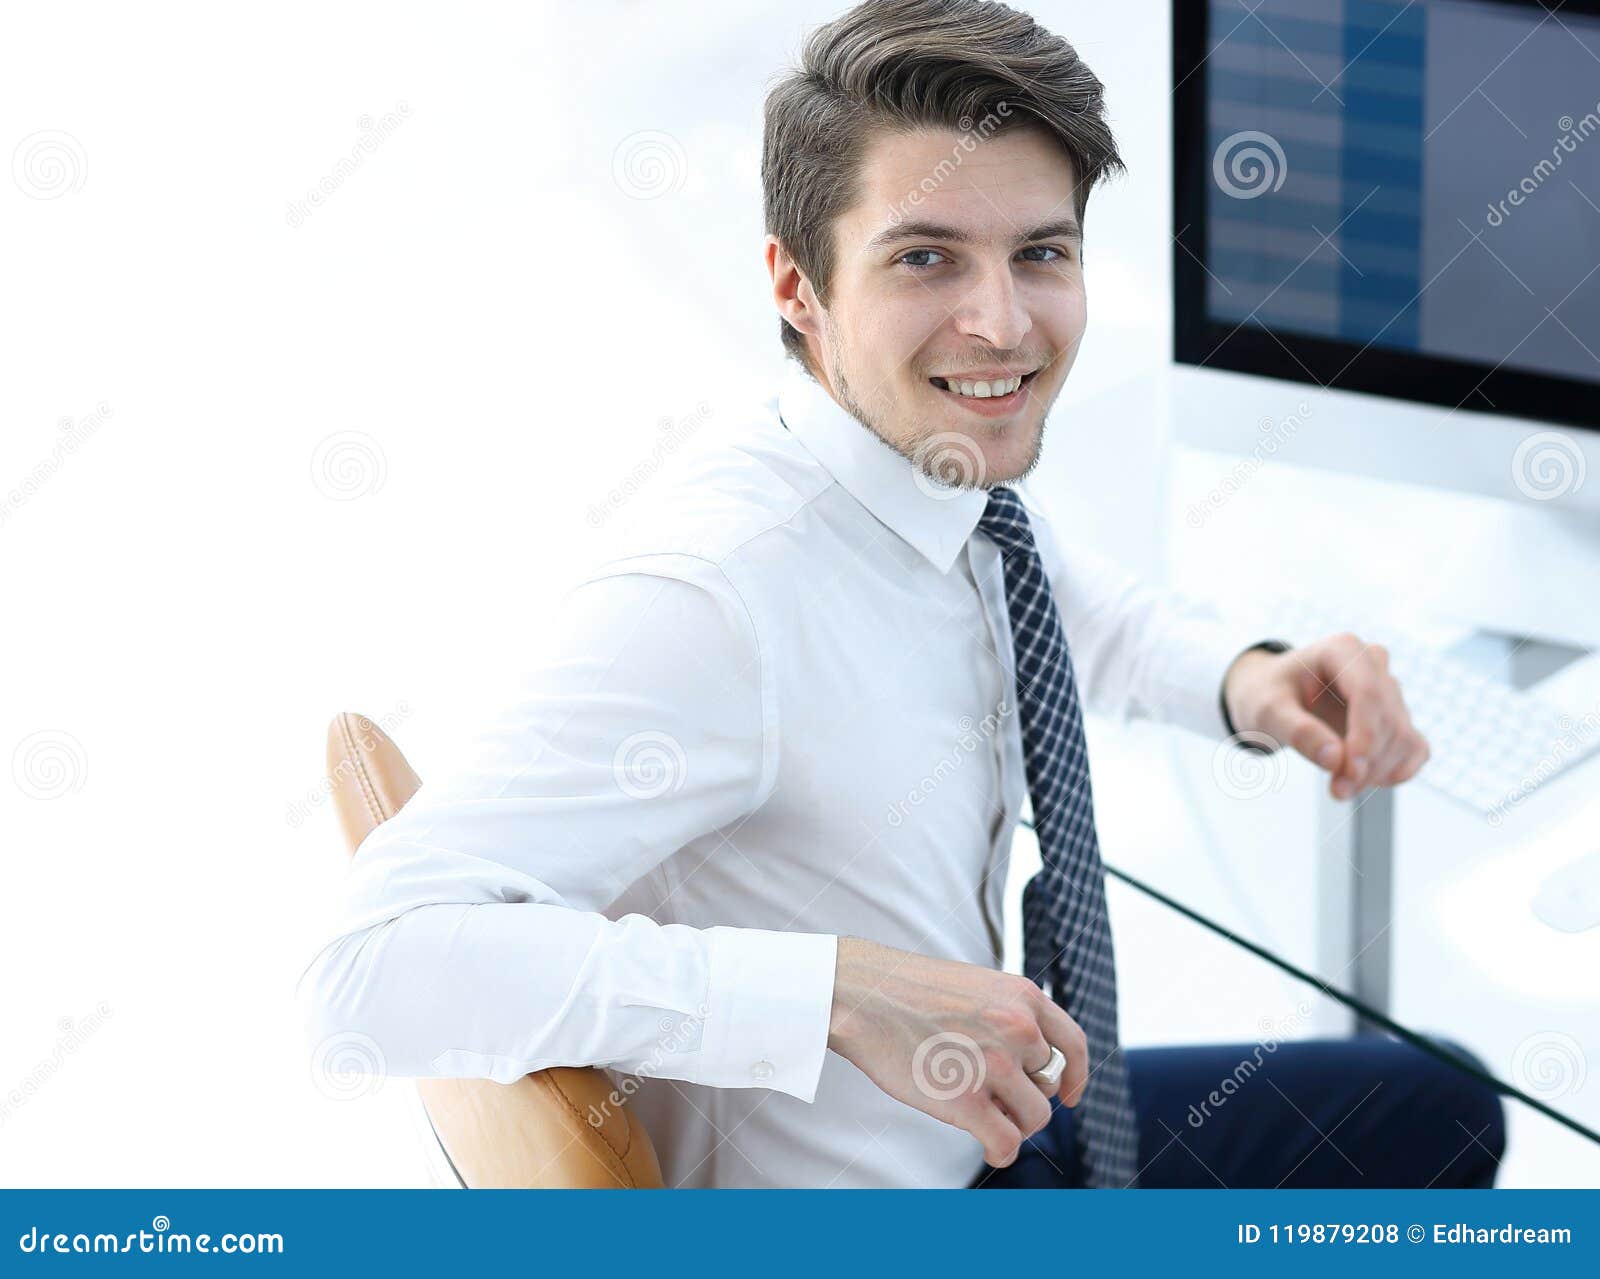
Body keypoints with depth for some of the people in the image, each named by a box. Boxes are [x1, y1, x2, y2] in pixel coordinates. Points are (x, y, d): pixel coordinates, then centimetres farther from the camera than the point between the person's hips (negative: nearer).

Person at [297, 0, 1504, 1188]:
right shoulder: (705, 598, -31)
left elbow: (1098, 619, 18)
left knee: (1443, 1110, 21)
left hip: (986, 1125, 9)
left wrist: (1249, 679, -6)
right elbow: (376, 960, -40)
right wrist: (839, 988, -42)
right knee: (1420, 1119, -4)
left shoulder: (969, 485, -6)